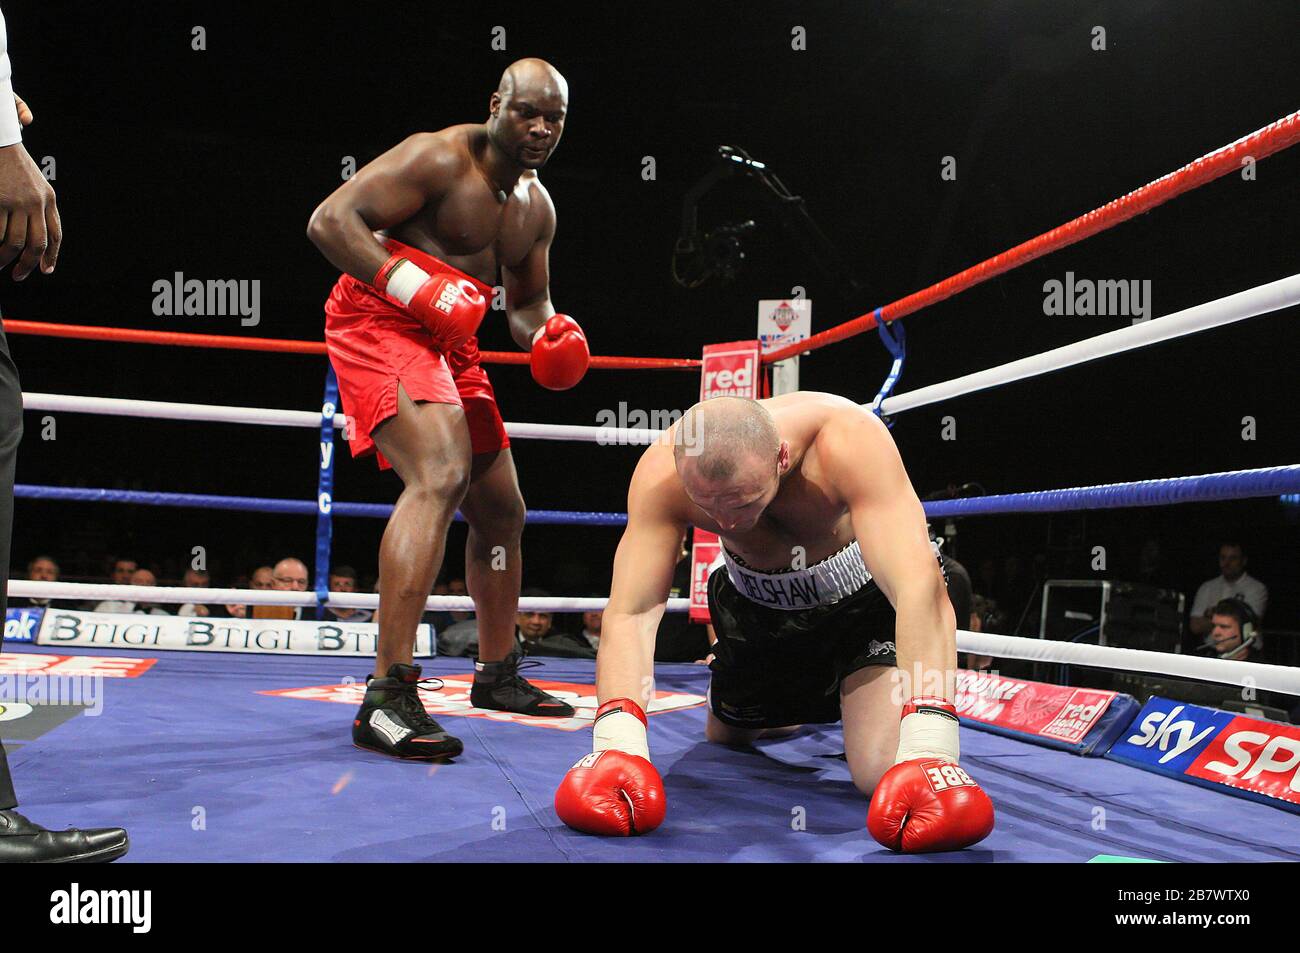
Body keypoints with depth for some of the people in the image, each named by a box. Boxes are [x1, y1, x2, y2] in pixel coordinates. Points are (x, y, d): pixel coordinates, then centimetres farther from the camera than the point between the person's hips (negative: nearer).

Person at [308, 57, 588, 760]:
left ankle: (497, 674, 29)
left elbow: (527, 301, 22)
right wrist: (417, 287, -29)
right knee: (441, 474, -31)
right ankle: (387, 697, -32)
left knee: (502, 509, 12)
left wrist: (547, 335, -2)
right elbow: (329, 220, -20)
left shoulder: (537, 207, 12)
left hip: (451, 344, 9)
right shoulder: (439, 158, -14)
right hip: (377, 323, -9)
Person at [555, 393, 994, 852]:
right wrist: (617, 741, -51)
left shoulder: (848, 440, -40)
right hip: (758, 604, 3)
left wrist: (929, 747, -59)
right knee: (725, 737, 20)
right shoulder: (662, 473, -31)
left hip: (865, 595, -3)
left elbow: (919, 587, -48)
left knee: (884, 773, -19)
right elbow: (631, 613, -34)